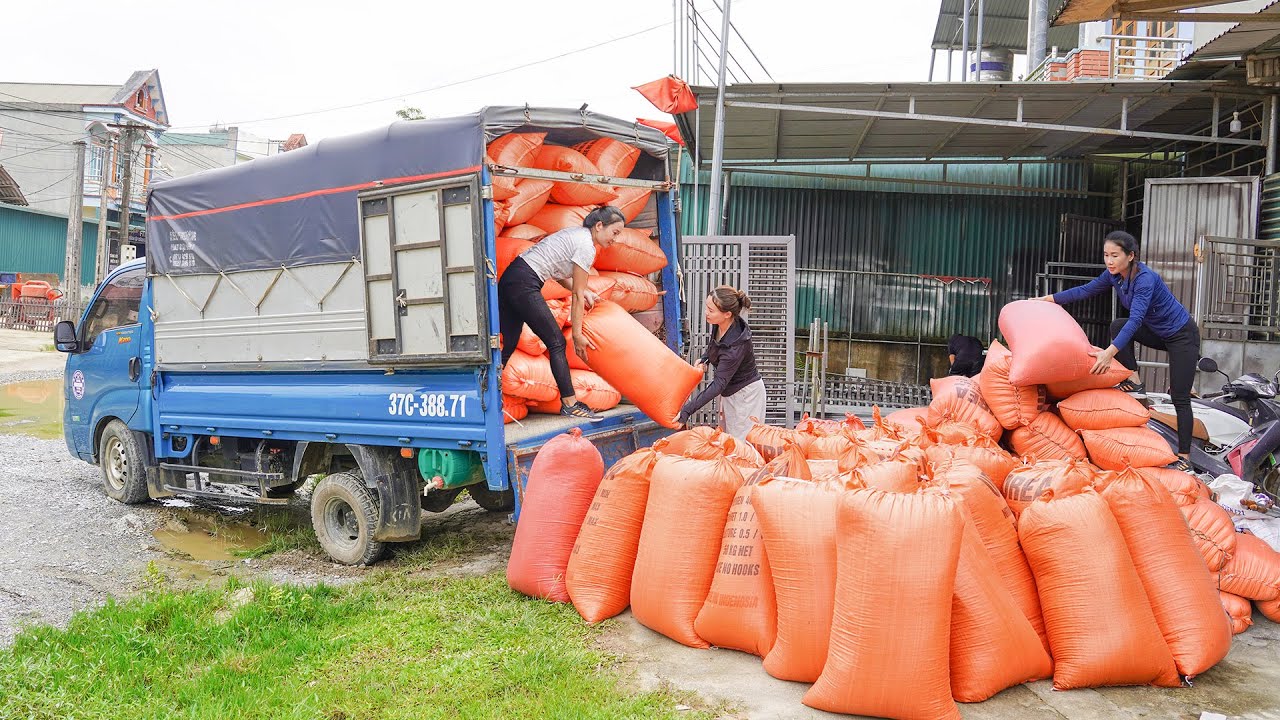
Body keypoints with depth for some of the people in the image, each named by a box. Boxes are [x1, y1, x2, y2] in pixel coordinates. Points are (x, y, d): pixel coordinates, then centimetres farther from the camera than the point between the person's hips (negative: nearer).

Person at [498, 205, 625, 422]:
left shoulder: (576, 234, 18)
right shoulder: (586, 246, -9)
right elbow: (577, 296, -7)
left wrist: (582, 291, 16)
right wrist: (577, 335, -2)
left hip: (508, 279, 10)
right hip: (524, 285, -10)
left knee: (507, 345, 8)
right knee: (556, 343, -3)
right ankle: (570, 404, 1)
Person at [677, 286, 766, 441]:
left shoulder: (736, 346, -35)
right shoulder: (718, 325, -12)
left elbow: (718, 384, -34)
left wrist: (686, 411, -37)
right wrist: (704, 359, -8)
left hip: (745, 393, -9)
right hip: (729, 391, 9)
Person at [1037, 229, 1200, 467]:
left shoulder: (1145, 278, -30)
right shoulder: (1114, 275, -8)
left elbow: (1136, 319, -41)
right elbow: (1086, 290, 6)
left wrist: (1110, 352, -51)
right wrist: (1050, 298, 3)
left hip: (1182, 335, -8)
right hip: (1158, 333, 8)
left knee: (1180, 398, -7)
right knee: (1118, 325, -13)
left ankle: (1183, 458, -2)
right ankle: (1134, 383, -6)